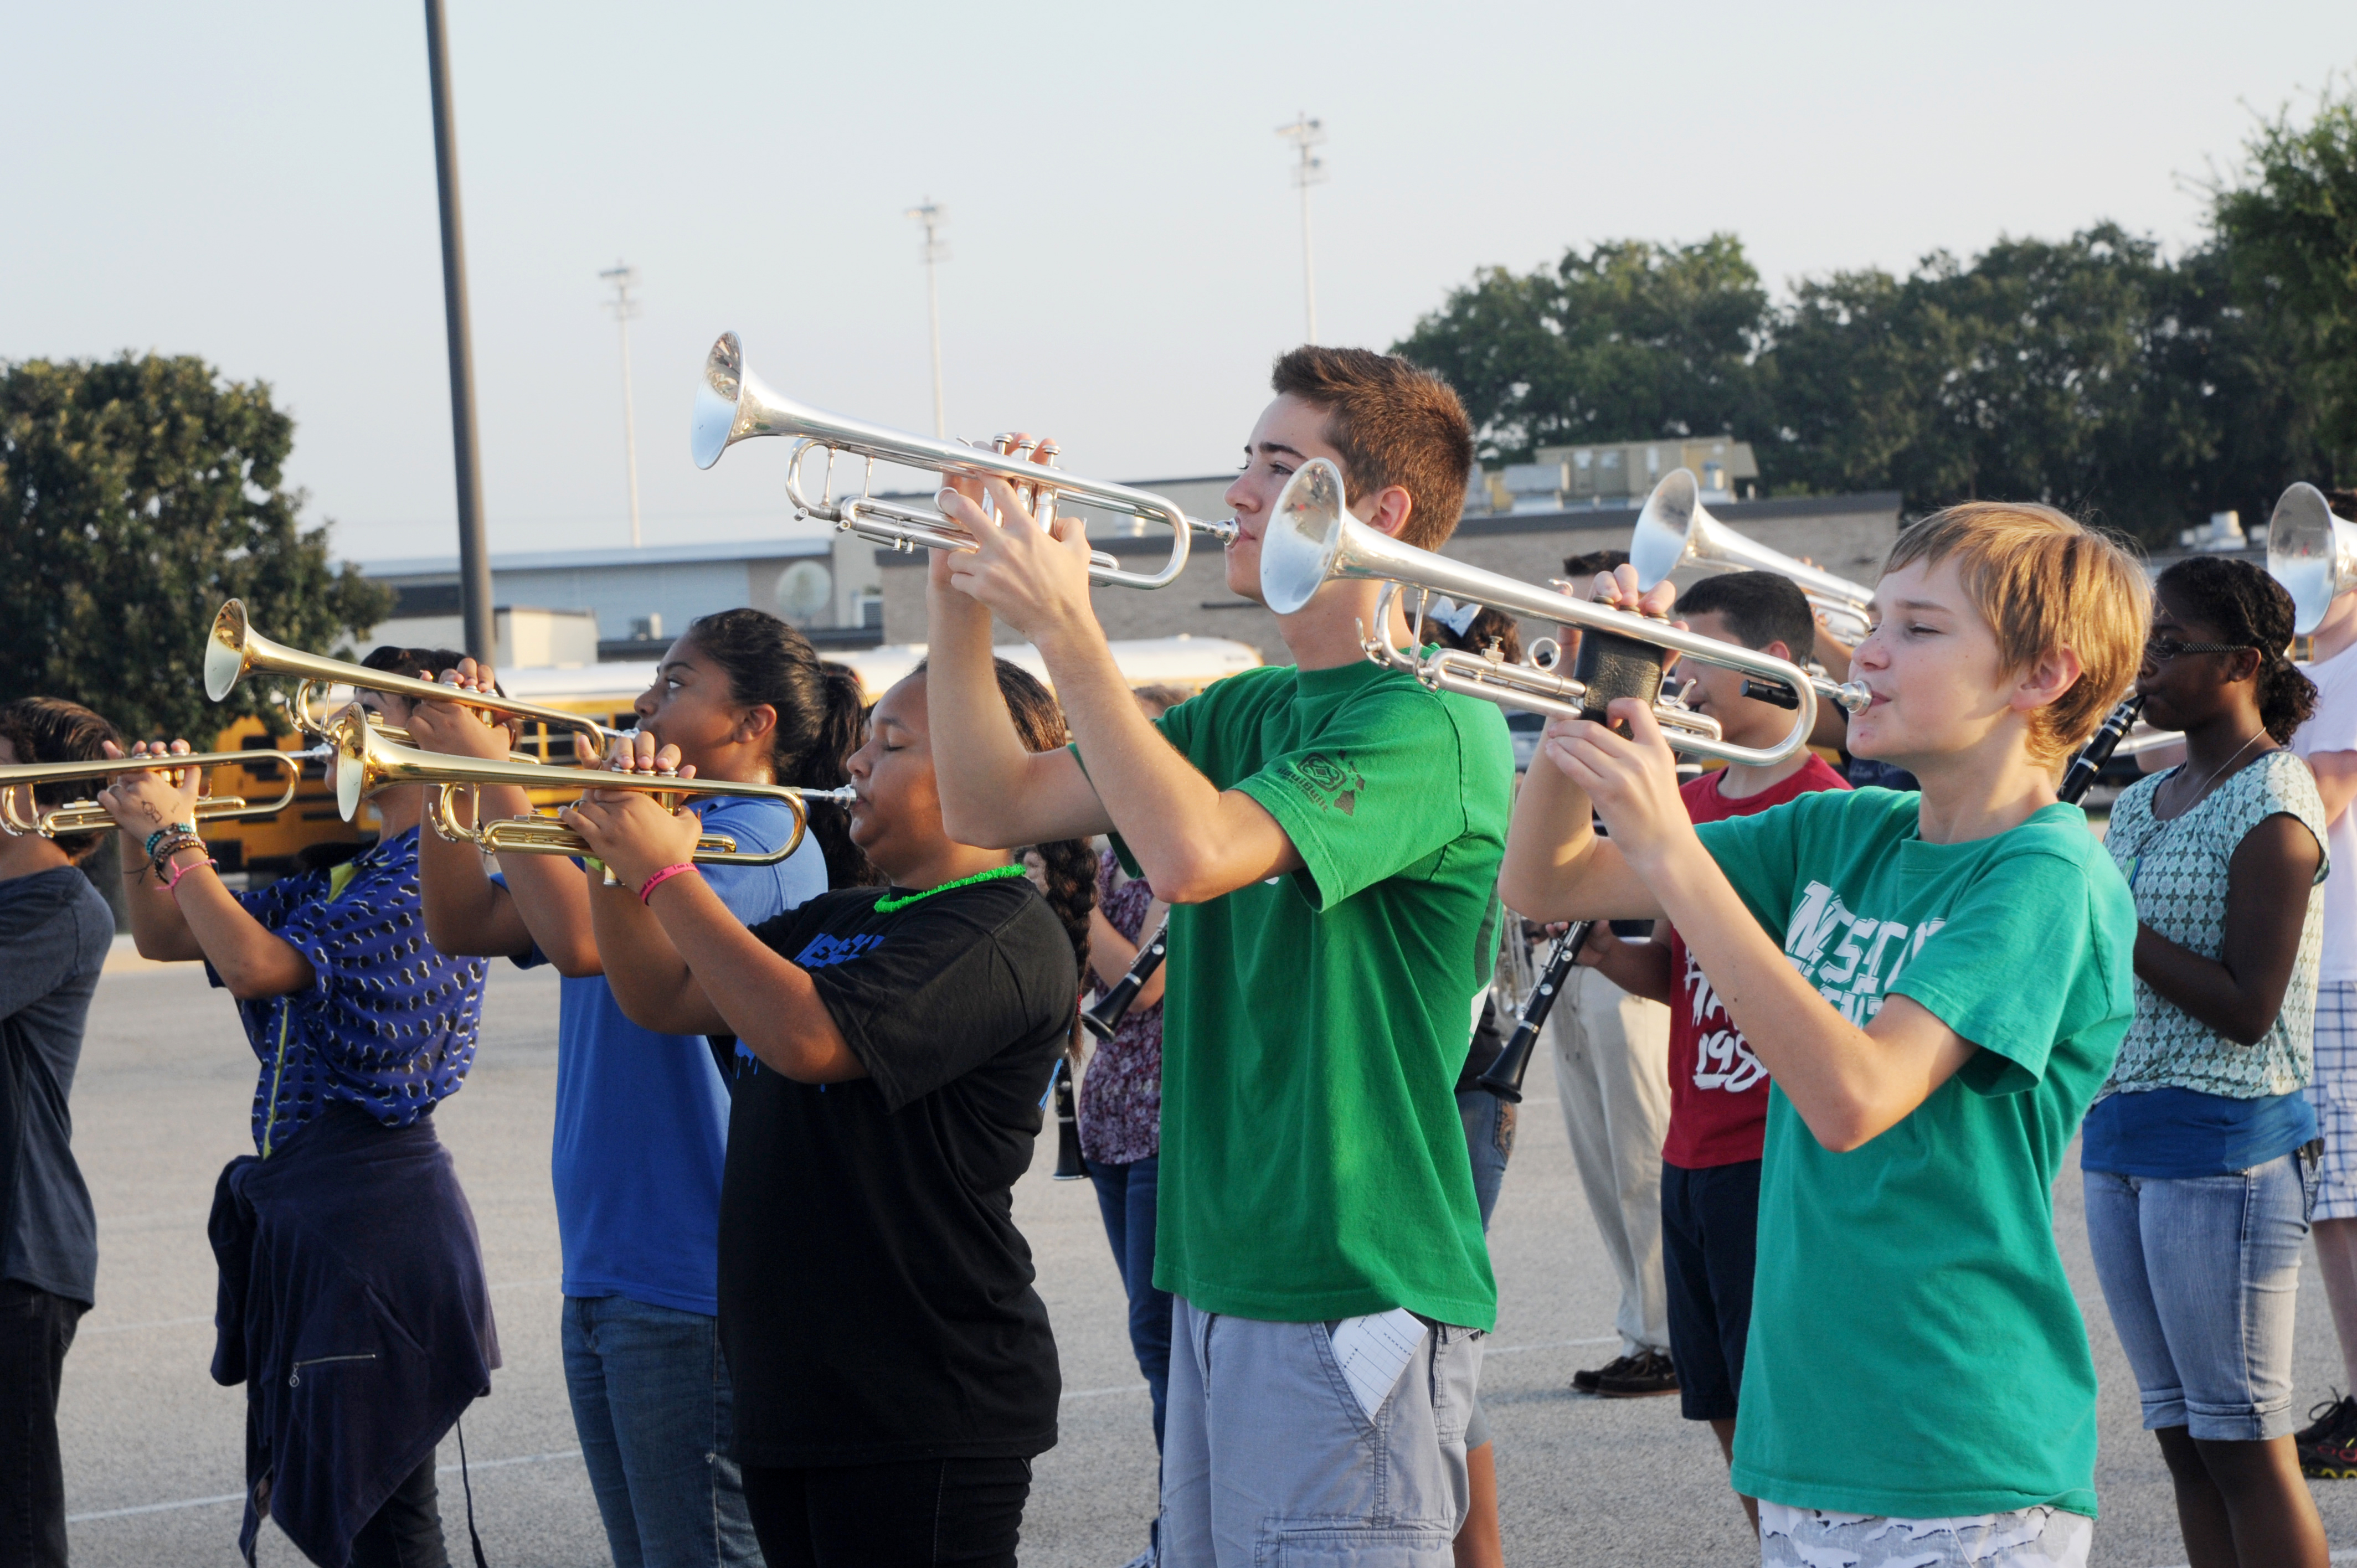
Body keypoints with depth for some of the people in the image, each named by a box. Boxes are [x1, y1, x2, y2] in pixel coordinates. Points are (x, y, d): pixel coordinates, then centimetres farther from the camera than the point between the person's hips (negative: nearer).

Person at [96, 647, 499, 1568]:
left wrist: (177, 837, -14)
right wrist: (139, 834, 1)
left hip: (371, 1213, -10)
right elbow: (162, 937, 19)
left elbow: (255, 966, -24)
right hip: (302, 1207, 10)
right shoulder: (341, 876, 15)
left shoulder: (429, 874, -14)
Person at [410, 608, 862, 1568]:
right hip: (605, 1270, 9)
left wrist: (493, 774, -18)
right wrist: (445, 770, 4)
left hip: (693, 1279, -9)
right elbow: (462, 926, 16)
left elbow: (582, 939, -26)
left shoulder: (762, 839, -12)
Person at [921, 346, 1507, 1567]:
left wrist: (1066, 627, -22)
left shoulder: (1431, 729, -13)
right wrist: (961, 593, 4)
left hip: (1350, 1301, -9)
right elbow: (992, 806, 14)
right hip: (1220, 1279, 9)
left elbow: (1192, 854, -27)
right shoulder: (1243, 714, 15)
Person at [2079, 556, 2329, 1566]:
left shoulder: (2273, 801, -11)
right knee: (2181, 1437, 10)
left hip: (2226, 1140, -8)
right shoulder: (2143, 803, 14)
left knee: (2243, 1442, -5)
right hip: (2121, 1132, 8)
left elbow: (2246, 1008, -17)